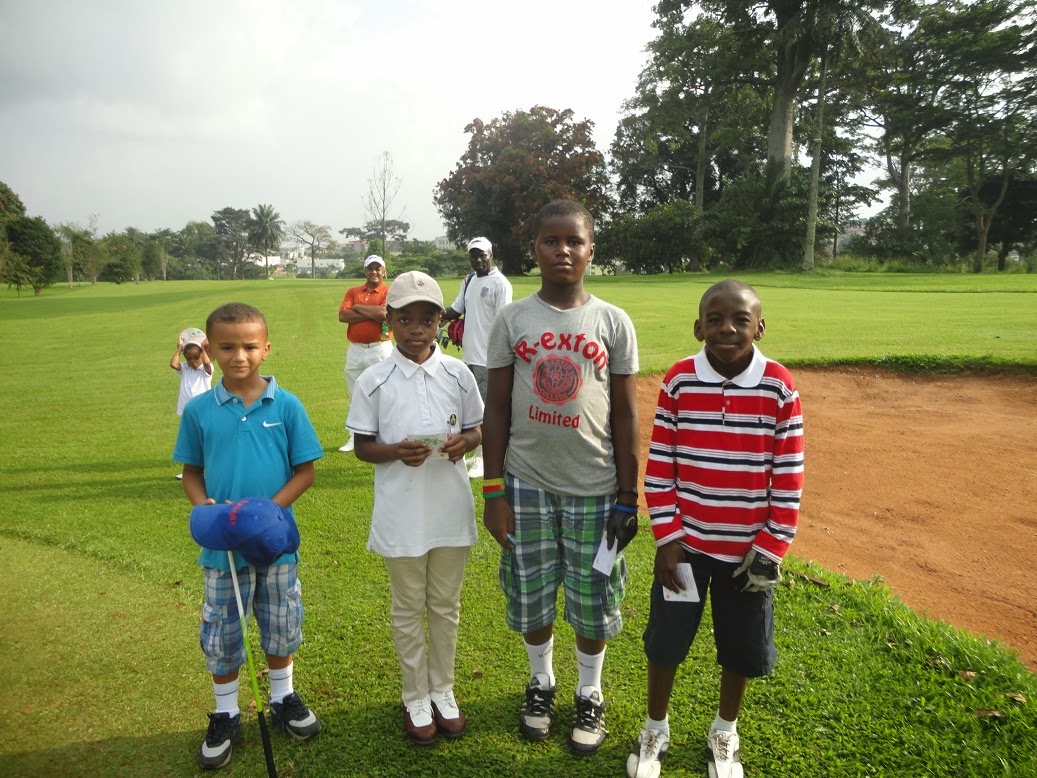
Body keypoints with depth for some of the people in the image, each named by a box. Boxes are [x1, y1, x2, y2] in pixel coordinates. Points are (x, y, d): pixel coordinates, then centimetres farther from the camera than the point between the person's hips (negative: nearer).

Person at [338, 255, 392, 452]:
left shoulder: (389, 292, -1)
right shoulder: (353, 292, 11)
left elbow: (383, 313, -20)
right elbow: (343, 315, -5)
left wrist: (358, 308, -7)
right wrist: (372, 314, -12)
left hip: (380, 349, -5)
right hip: (355, 350, 5)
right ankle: (355, 437, 23)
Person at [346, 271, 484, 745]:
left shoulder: (458, 374, -1)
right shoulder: (374, 382, -5)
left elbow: (477, 428, 7)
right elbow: (363, 446, -2)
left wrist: (465, 442, -16)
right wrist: (397, 451, -21)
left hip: (451, 509, 2)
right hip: (401, 514, -1)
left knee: (446, 606, 17)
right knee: (408, 609, 14)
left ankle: (443, 691, 37)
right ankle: (416, 698, 34)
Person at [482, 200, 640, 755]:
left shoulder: (614, 323, -3)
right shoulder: (511, 321, -2)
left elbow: (625, 415, 0)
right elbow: (497, 409, 0)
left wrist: (628, 495, -1)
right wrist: (493, 490, -3)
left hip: (594, 487, 0)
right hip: (527, 483, 1)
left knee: (592, 600, 12)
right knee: (531, 596, 15)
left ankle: (589, 694, 38)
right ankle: (541, 682, 42)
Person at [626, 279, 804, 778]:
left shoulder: (779, 387, -10)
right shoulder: (678, 381, -10)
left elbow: (789, 478, -6)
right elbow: (658, 466, -6)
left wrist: (771, 547, -6)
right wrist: (666, 538, -8)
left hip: (749, 547, 0)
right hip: (686, 542, 0)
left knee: (742, 648, 15)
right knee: (665, 641, 12)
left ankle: (725, 733, 43)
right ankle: (655, 731, 37)